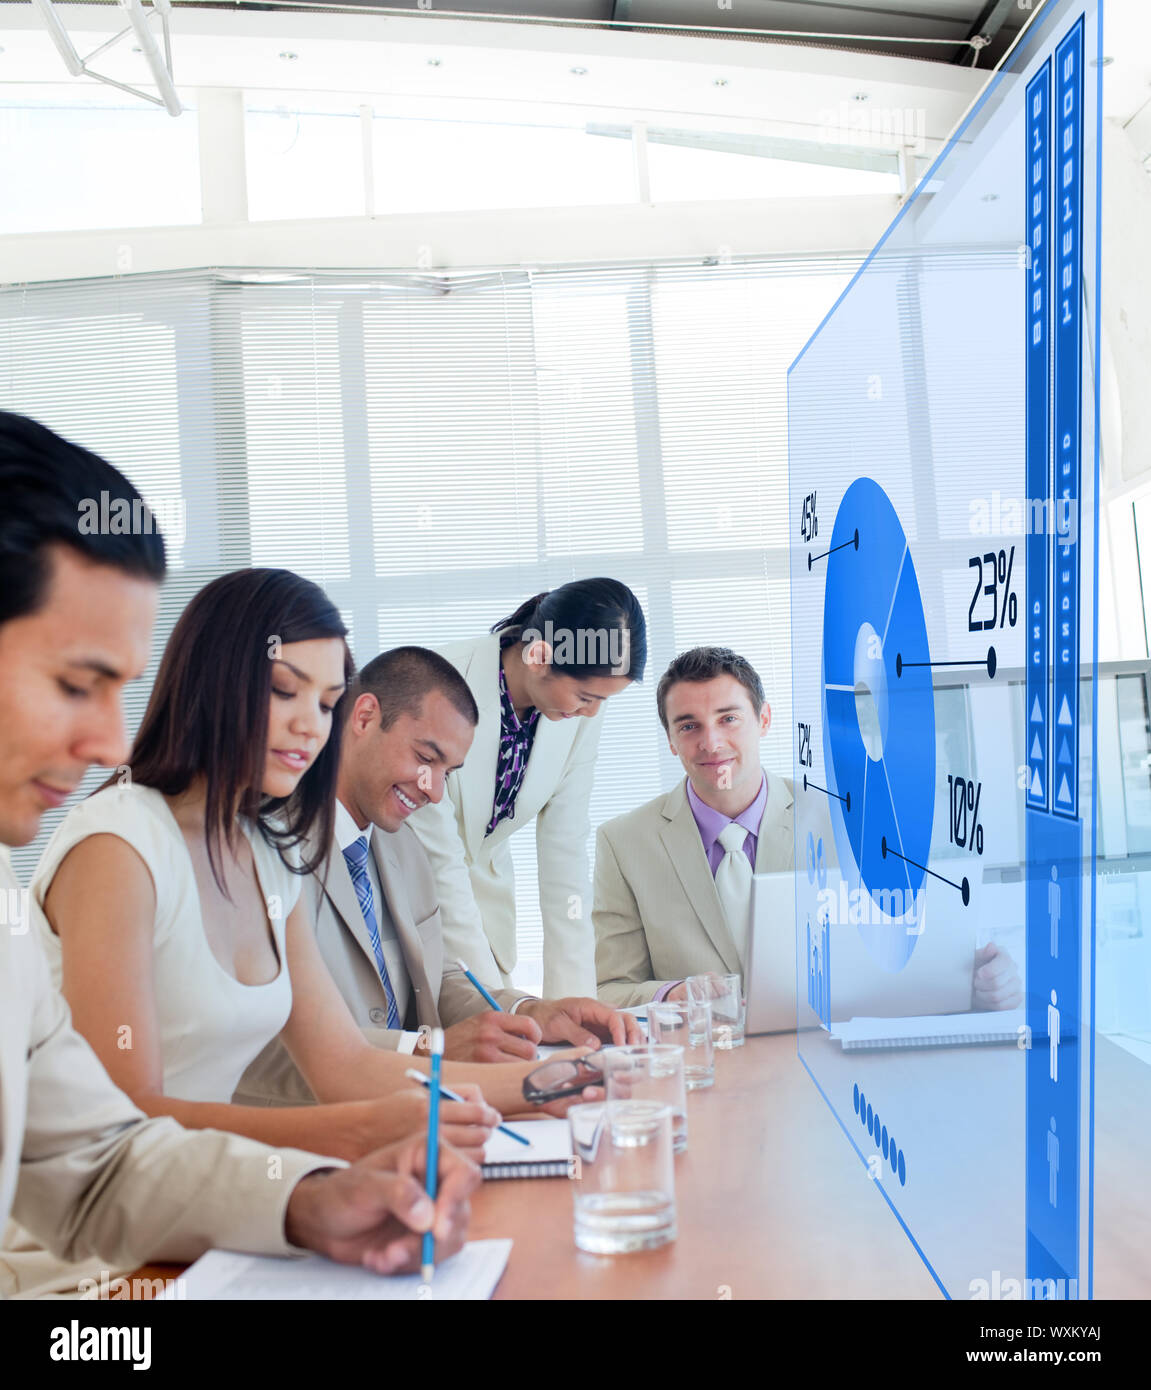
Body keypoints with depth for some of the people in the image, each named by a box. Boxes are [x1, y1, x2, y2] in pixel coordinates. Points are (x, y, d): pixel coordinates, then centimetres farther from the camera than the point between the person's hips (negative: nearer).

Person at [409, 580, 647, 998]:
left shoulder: (581, 720, -10)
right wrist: (494, 999, -24)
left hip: (483, 882, 5)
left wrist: (573, 1003, -12)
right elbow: (437, 858, -25)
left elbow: (564, 861, -7)